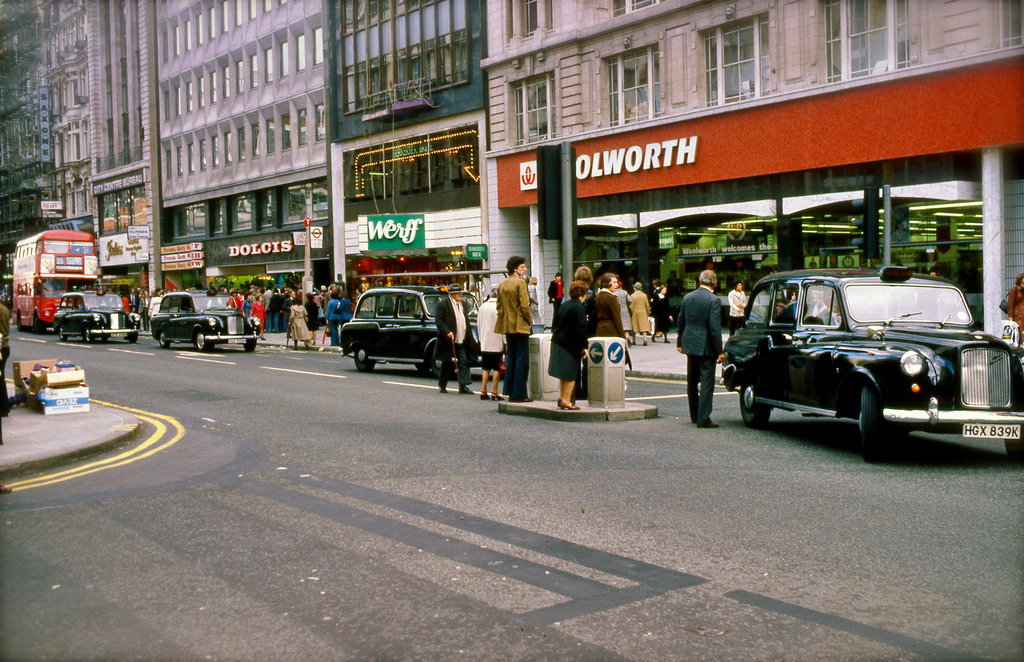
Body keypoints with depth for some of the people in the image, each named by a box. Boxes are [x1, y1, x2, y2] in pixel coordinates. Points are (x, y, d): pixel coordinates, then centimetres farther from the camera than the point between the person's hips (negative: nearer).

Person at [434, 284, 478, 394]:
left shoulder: (462, 304, 16)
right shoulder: (442, 304, -5)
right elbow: (438, 320, -11)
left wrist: (470, 339, 15)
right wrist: (447, 332, -23)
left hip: (462, 341, 5)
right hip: (448, 340, -5)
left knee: (464, 362, -6)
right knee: (447, 364, 5)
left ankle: (463, 386, -8)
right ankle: (442, 385, 20)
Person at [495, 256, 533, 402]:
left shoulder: (502, 284, 12)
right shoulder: (520, 283, -12)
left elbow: (499, 306, 15)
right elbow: (524, 305, -17)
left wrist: (506, 319, 17)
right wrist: (530, 320, -4)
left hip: (508, 326, 8)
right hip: (520, 326, -8)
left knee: (511, 359, 13)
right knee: (521, 360, -4)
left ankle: (510, 392, 14)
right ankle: (519, 394, -4)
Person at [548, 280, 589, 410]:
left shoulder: (565, 305, 11)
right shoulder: (580, 308, -13)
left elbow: (555, 323, 16)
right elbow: (581, 329, -16)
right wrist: (584, 346, -11)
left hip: (558, 342, 8)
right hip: (570, 345, -8)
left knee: (564, 374, 17)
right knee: (571, 374, 0)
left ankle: (562, 398, 22)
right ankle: (566, 401, 1)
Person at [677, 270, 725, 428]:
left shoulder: (687, 297, 4)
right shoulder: (713, 300, -15)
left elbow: (681, 322, 11)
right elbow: (715, 328, -18)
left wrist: (679, 343, 21)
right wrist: (719, 351, -13)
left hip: (690, 344, 6)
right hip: (706, 347, -6)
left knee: (692, 381, 16)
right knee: (707, 382, -1)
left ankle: (694, 415, 28)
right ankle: (703, 418, -3)